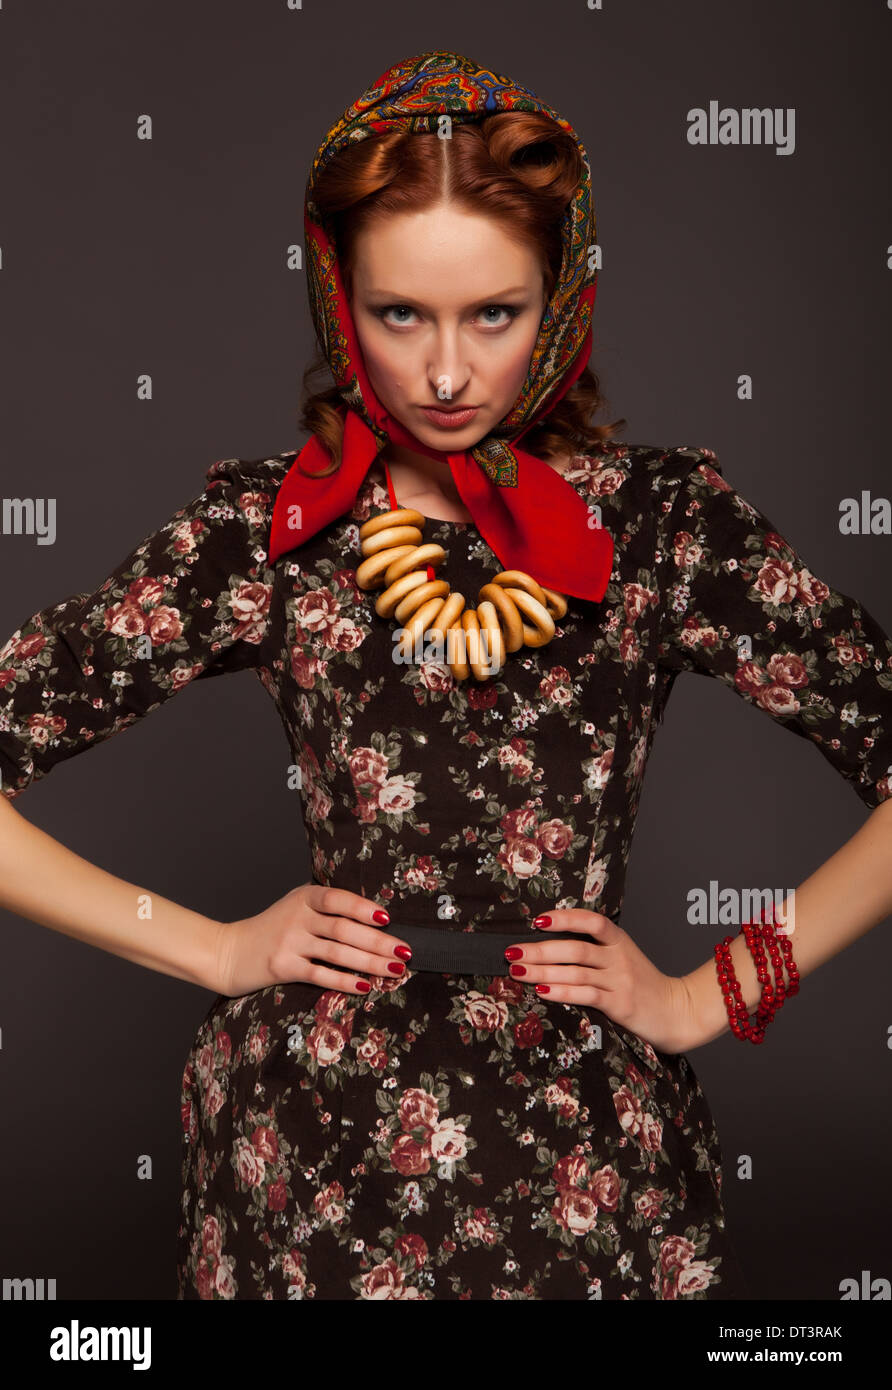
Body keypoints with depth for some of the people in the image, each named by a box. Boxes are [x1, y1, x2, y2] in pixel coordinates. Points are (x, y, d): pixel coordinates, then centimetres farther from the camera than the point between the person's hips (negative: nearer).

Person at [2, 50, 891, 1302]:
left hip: (589, 1154, 0)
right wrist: (214, 951, -4)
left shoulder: (662, 523, -5)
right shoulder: (263, 535, -5)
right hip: (315, 1153, 0)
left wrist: (712, 996, -4)